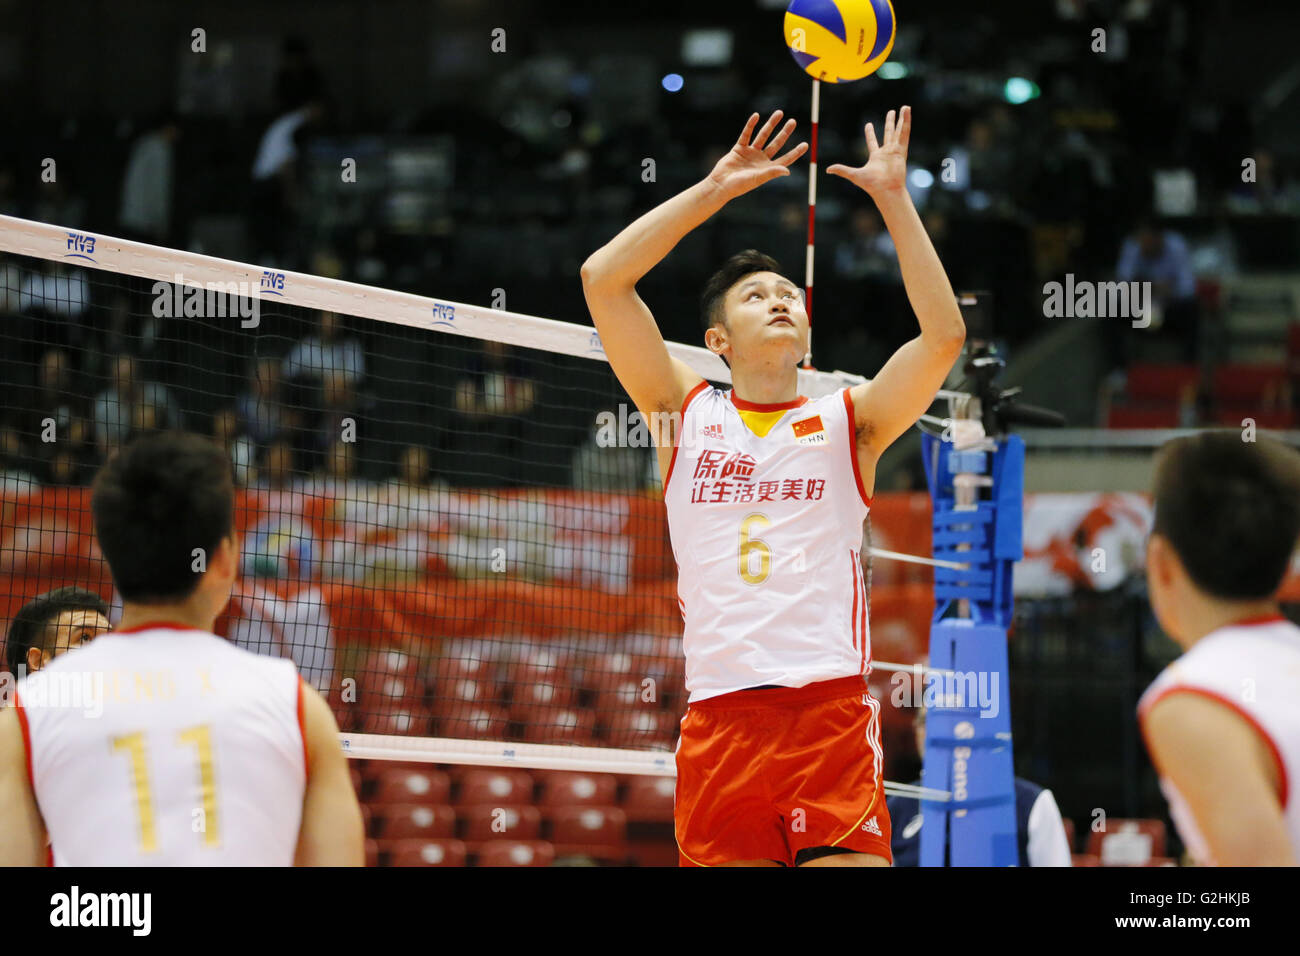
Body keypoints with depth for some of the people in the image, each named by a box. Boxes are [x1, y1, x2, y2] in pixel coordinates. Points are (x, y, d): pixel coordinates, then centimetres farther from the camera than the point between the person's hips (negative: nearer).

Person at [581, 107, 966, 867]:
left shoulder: (848, 422, 13)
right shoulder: (687, 413, 15)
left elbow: (945, 334, -1)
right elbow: (603, 279, 7)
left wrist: (893, 196, 0)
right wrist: (716, 189, 7)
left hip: (832, 710, -1)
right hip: (720, 713, 1)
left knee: (850, 861, -14)